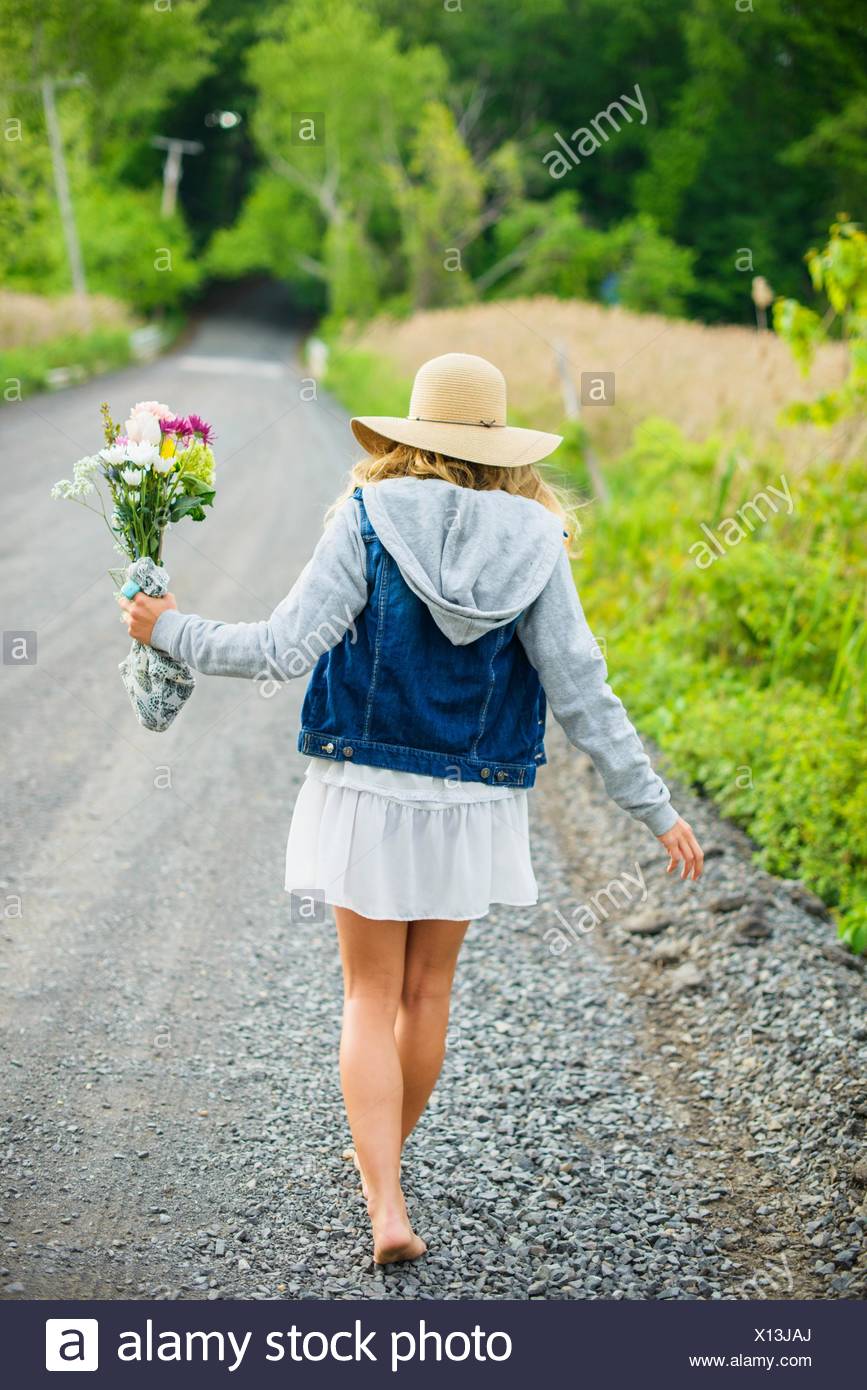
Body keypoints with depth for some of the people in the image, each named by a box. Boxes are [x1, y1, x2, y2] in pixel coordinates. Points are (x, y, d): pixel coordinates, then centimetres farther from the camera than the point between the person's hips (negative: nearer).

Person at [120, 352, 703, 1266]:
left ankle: (386, 1207, -4)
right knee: (428, 988, 20)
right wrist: (654, 808, -2)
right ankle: (385, 1153, 39)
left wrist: (172, 633, 0)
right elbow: (579, 693, -8)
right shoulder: (534, 542, -6)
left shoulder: (371, 517, -11)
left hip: (367, 794, -2)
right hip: (472, 803, 2)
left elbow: (287, 649, -14)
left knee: (371, 999, 6)